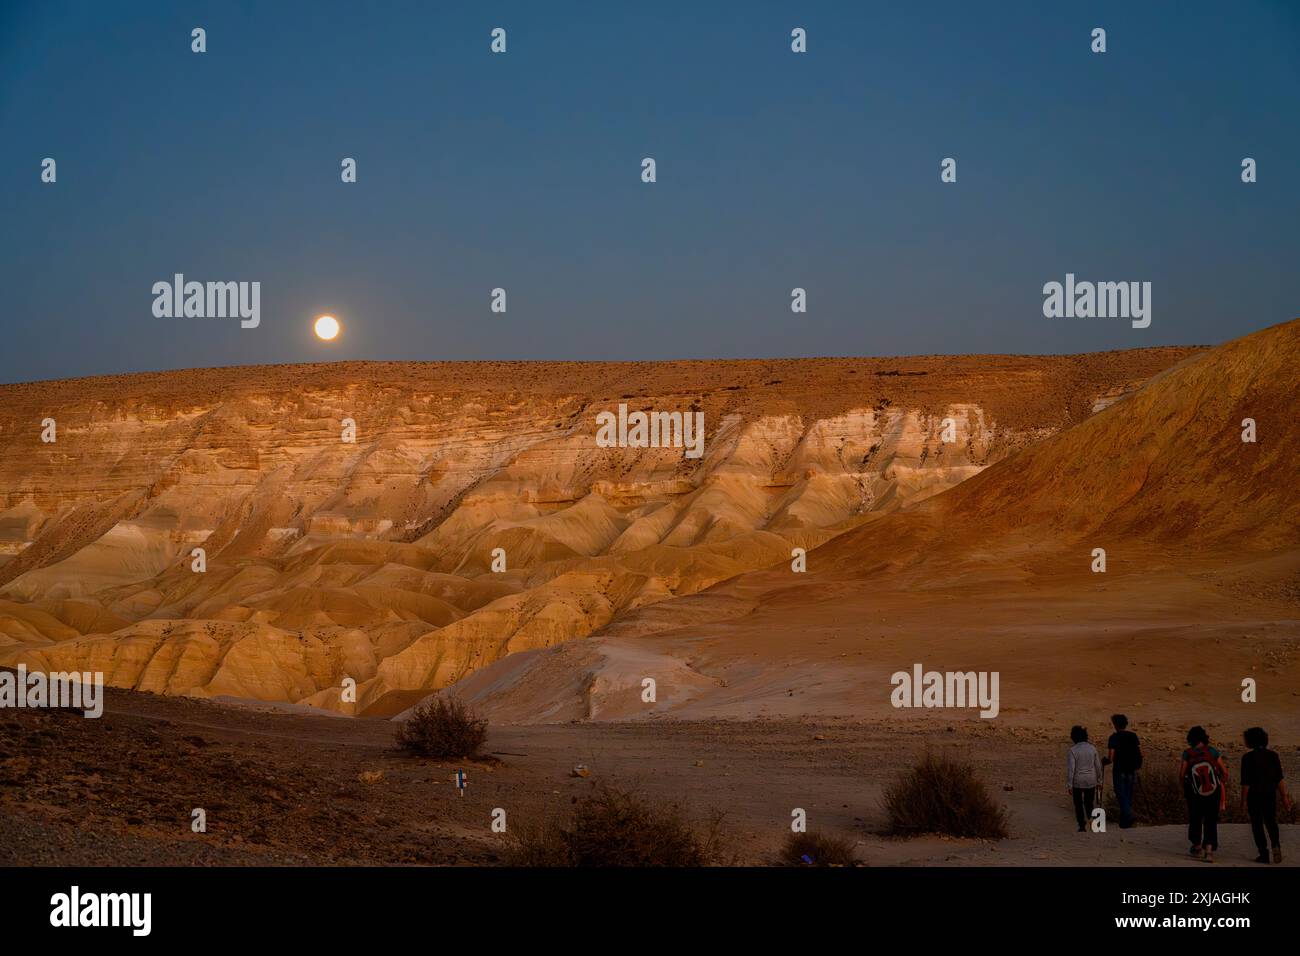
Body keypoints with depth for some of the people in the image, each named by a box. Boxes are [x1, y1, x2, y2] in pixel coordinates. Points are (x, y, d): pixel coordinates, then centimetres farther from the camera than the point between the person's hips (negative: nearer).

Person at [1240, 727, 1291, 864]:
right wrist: (1284, 796, 3)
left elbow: (1245, 782, -12)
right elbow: (1280, 779, -1)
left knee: (1257, 824, 7)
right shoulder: (1273, 755, 1)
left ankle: (1263, 853, 4)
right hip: (1271, 795, 4)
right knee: (1271, 822, 16)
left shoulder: (1247, 757, -11)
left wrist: (1243, 800, -6)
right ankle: (1276, 844, -8)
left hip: (1254, 795, -4)